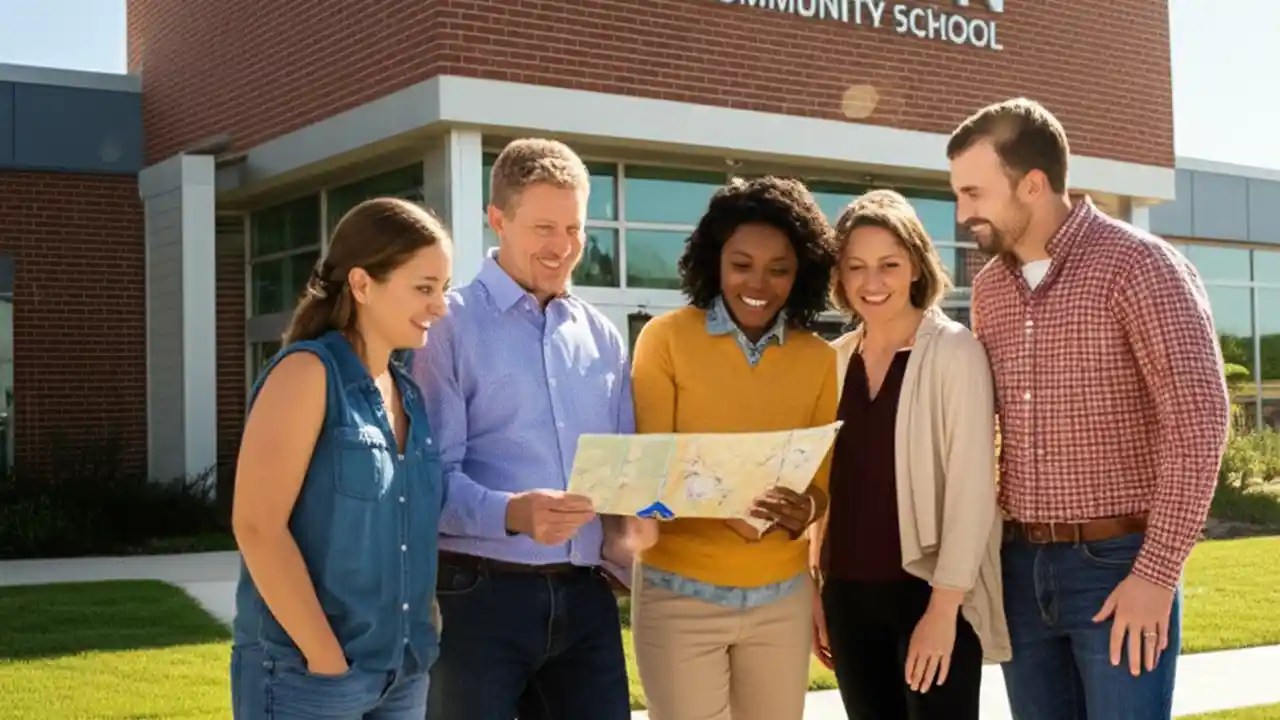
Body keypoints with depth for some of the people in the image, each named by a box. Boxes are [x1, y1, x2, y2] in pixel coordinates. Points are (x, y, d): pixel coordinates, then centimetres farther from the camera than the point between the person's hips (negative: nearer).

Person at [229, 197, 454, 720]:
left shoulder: (409, 393, 10)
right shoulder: (308, 372, -11)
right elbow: (256, 527, -17)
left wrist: (423, 642, 4)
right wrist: (328, 659, -16)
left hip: (404, 673, 7)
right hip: (306, 674, -7)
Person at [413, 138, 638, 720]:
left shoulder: (603, 338, 14)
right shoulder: (450, 325, -3)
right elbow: (429, 475, -12)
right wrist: (511, 514, -28)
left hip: (585, 595, 5)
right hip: (478, 595, -5)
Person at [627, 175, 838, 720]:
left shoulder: (819, 359, 4)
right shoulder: (667, 338, -6)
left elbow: (822, 477, 7)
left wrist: (804, 511, -18)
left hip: (783, 595, 3)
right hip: (680, 592, -3)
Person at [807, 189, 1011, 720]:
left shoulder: (955, 352, -8)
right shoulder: (834, 361, 8)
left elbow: (971, 487, -12)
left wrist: (944, 605, -16)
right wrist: (816, 588, 11)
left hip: (929, 591, -5)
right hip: (849, 595, 5)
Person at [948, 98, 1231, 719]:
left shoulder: (1137, 265, -11)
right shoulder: (988, 288, 8)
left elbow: (1199, 419, -16)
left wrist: (1158, 571, -19)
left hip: (1119, 564, -5)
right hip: (1021, 564, 6)